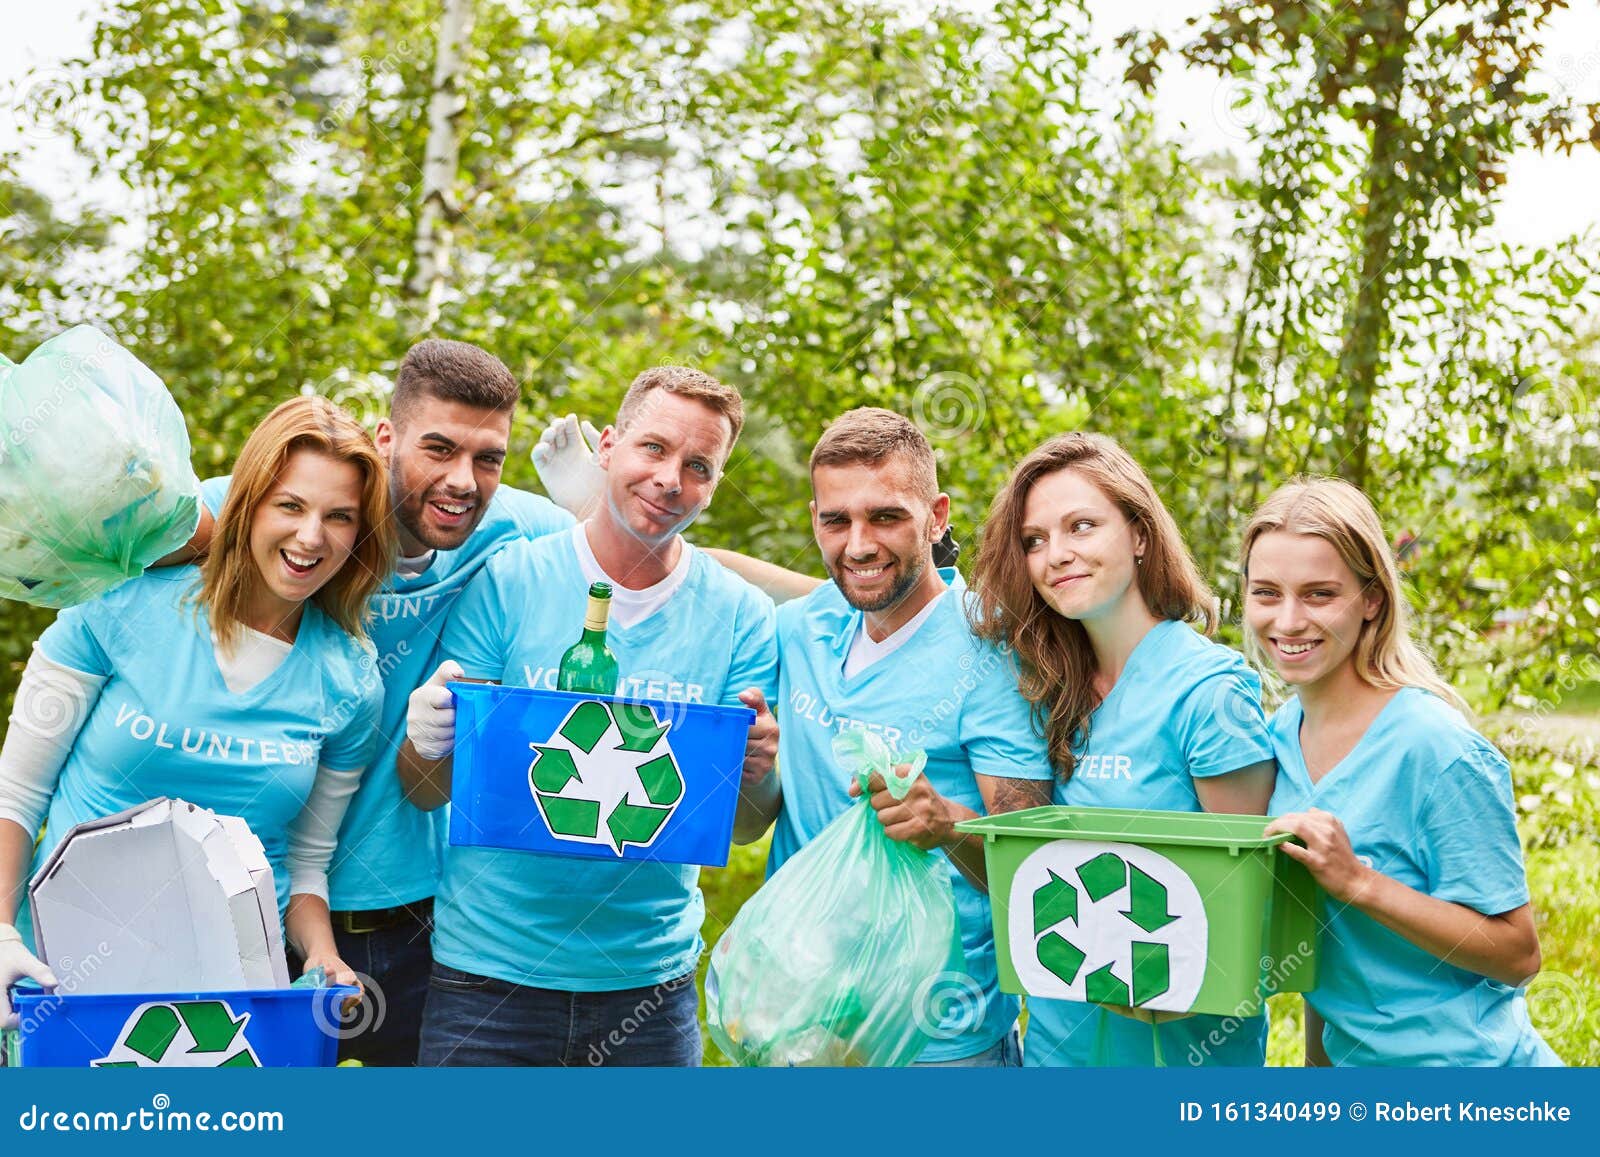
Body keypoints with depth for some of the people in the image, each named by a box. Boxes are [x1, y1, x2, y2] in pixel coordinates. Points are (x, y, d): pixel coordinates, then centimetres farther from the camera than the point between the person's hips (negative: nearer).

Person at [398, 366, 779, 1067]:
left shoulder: (741, 616, -1)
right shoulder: (507, 581, -5)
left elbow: (742, 828, 1)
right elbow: (427, 793, -3)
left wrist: (757, 771, -20)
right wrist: (428, 746, -24)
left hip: (650, 981, 2)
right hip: (487, 976, -1)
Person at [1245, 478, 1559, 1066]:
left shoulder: (1437, 748, -20)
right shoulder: (1279, 736, -1)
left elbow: (1517, 953, -19)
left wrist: (1358, 881, -26)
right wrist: (1317, 1066, 6)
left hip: (1460, 1061, -6)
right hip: (1354, 1061, 6)